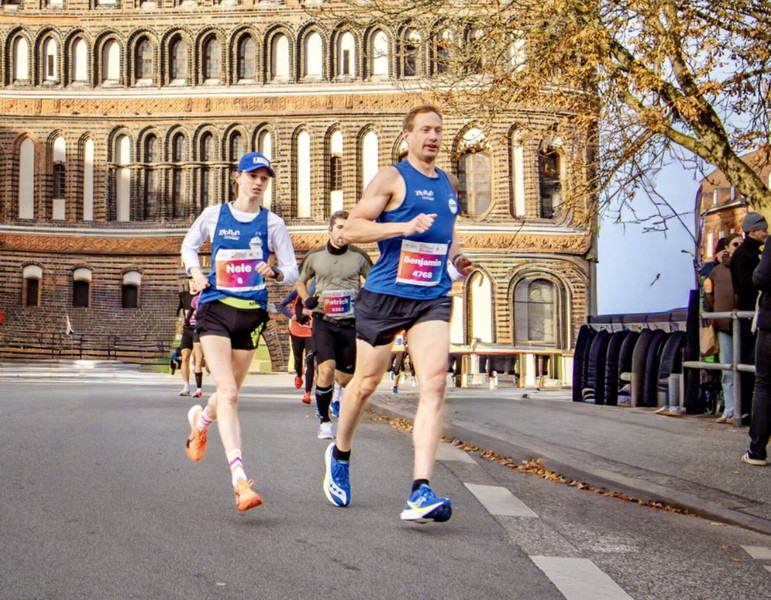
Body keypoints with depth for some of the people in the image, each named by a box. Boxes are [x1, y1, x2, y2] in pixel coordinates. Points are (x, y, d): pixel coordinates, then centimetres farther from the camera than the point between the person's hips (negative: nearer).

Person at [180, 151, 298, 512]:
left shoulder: (272, 223, 4)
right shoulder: (214, 215, 4)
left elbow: (292, 272, 4)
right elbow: (189, 245, 21)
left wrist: (275, 272, -18)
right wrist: (195, 272, 1)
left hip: (251, 314, 2)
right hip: (215, 310, -2)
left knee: (229, 394, 15)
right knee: (228, 393, -18)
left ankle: (200, 421, 53)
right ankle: (240, 481, -25)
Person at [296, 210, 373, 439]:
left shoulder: (359, 256, 0)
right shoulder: (314, 256, 2)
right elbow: (300, 282, 18)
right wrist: (307, 300, -1)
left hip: (351, 323, 1)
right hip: (324, 322, -1)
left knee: (344, 378, 5)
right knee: (326, 369, -20)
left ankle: (340, 395, 43)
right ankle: (324, 421, -5)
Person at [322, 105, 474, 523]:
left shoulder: (449, 184, 15)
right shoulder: (392, 178, -4)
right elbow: (352, 229, -11)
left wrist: (456, 258, 12)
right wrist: (406, 226, -22)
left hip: (432, 299, 4)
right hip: (385, 295, -4)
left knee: (434, 384, -14)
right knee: (365, 383, 8)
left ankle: (420, 493, -18)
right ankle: (340, 454, 37)